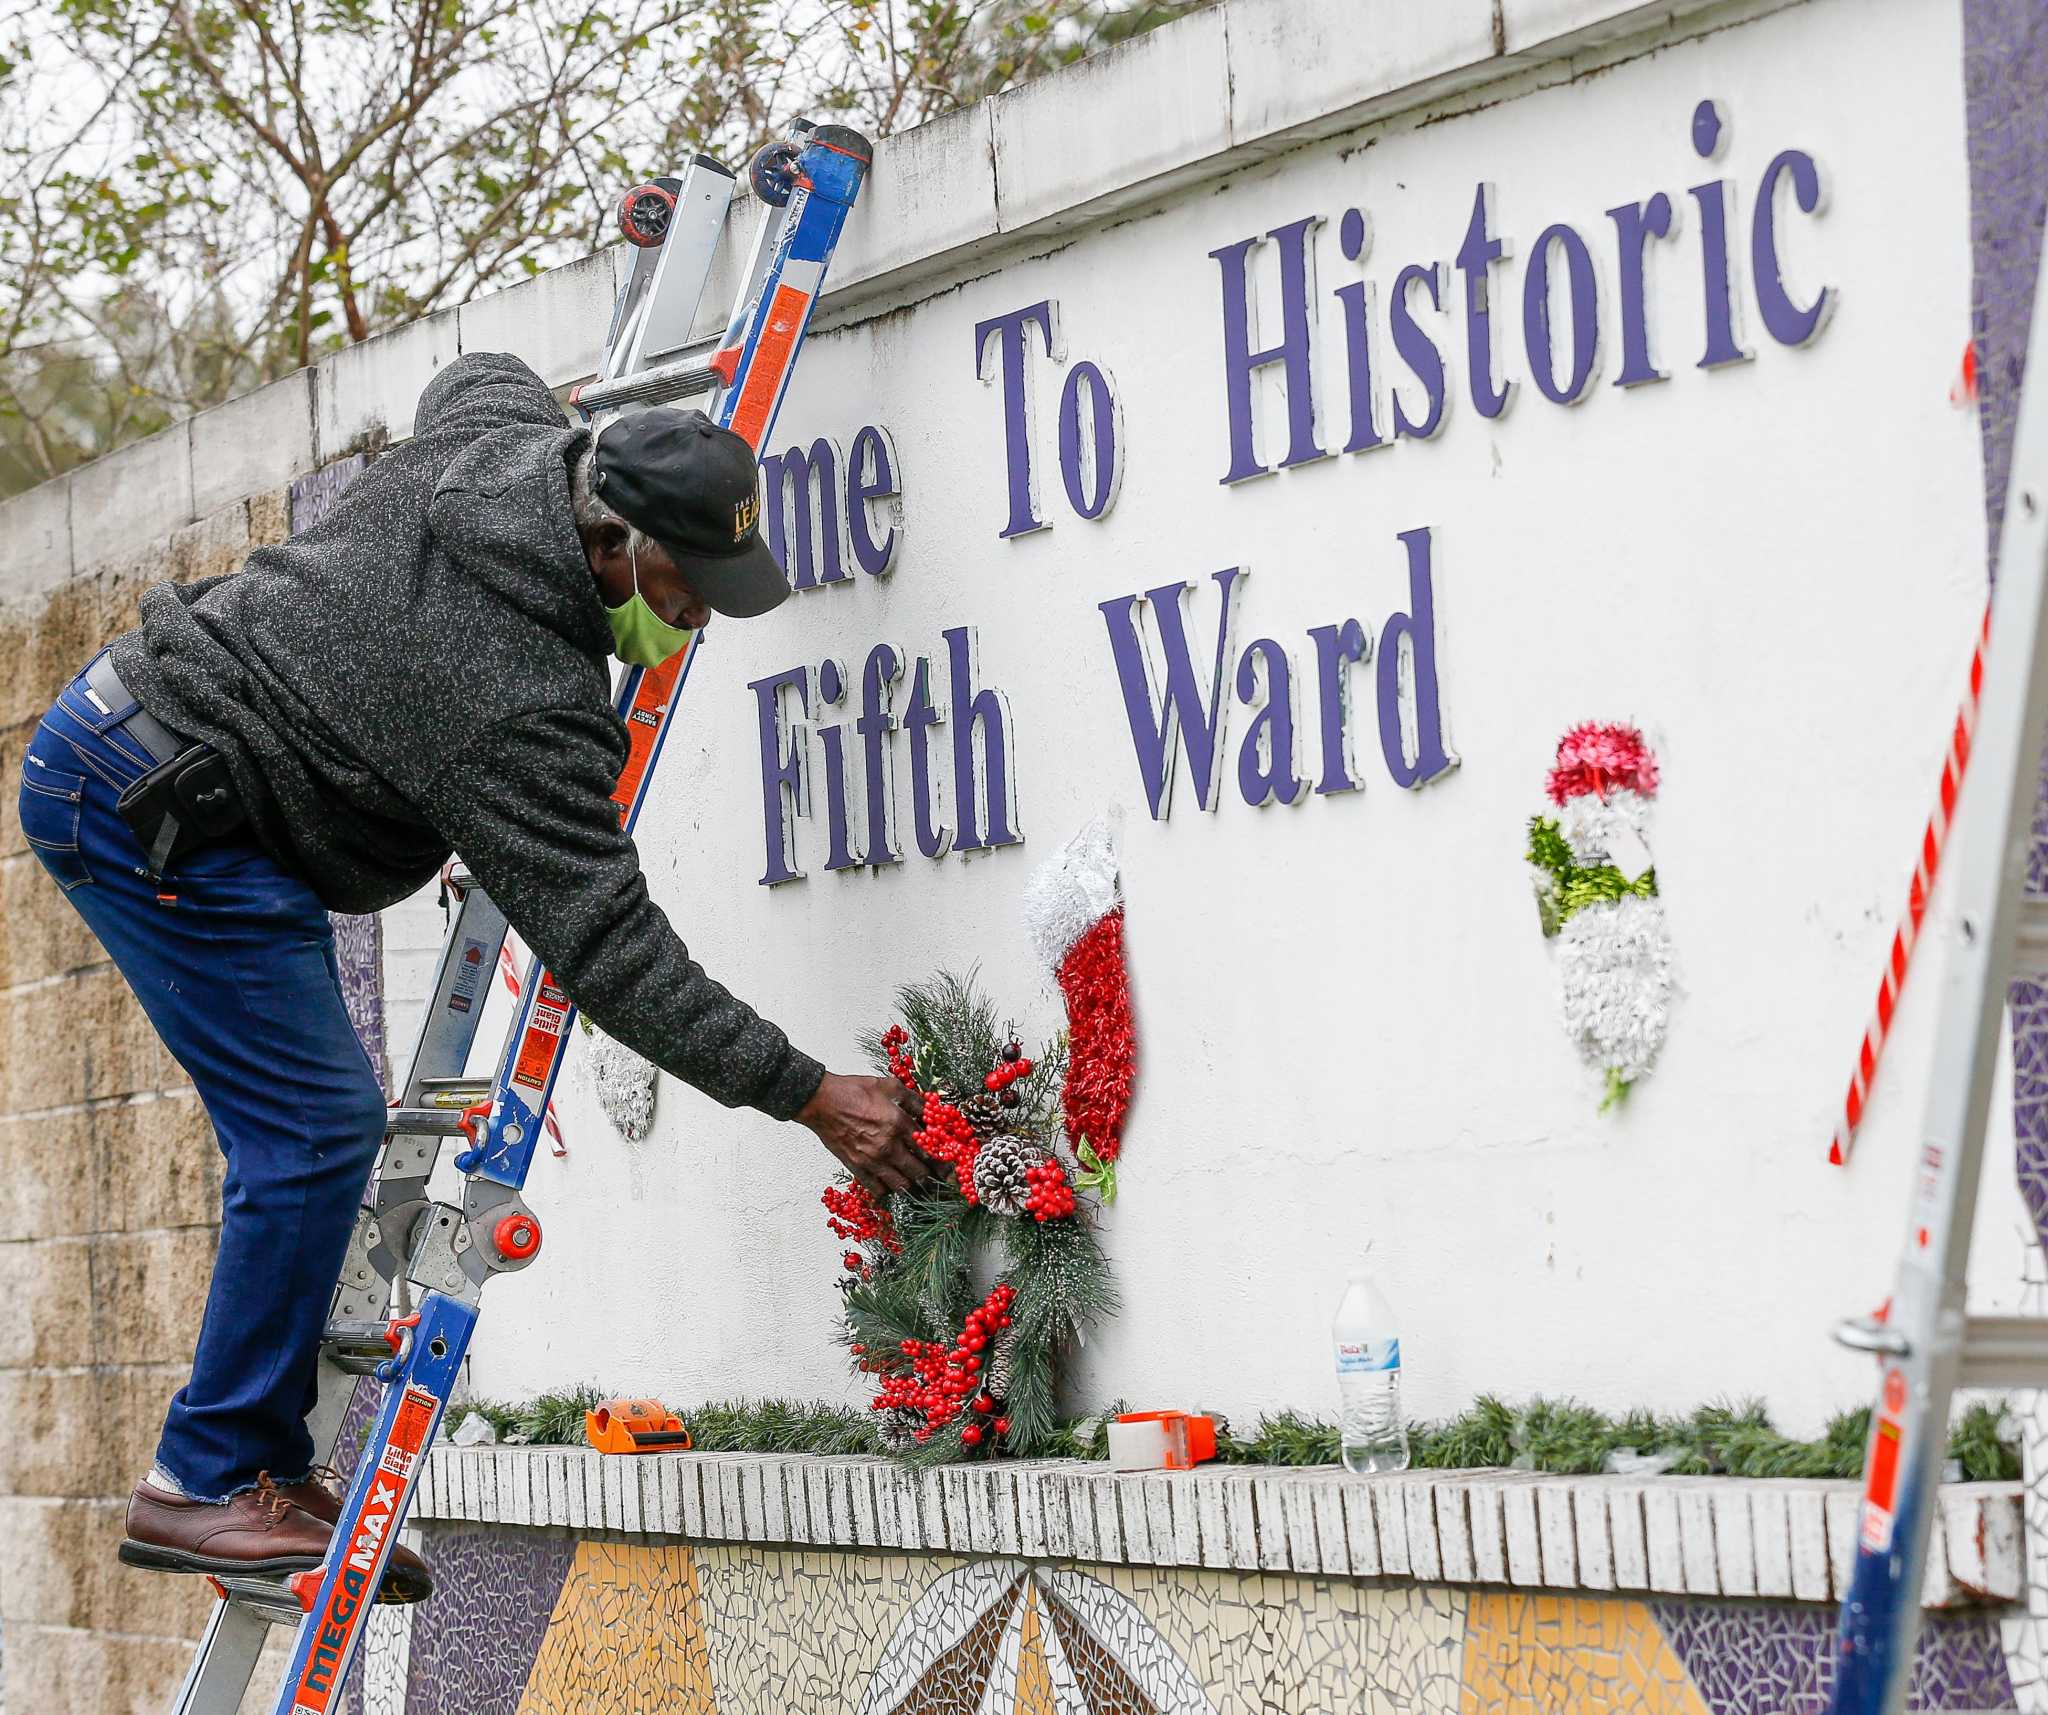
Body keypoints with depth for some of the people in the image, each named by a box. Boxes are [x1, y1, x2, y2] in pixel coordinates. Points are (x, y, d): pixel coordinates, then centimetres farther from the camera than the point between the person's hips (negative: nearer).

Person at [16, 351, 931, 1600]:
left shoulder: (503, 435, -3)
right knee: (317, 1129, -12)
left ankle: (268, 1461, 13)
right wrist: (810, 1096, -26)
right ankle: (207, 1485, -6)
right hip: (151, 817, -10)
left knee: (313, 1122, 10)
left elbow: (480, 373, 25)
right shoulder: (525, 709, -27)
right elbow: (610, 948, -28)